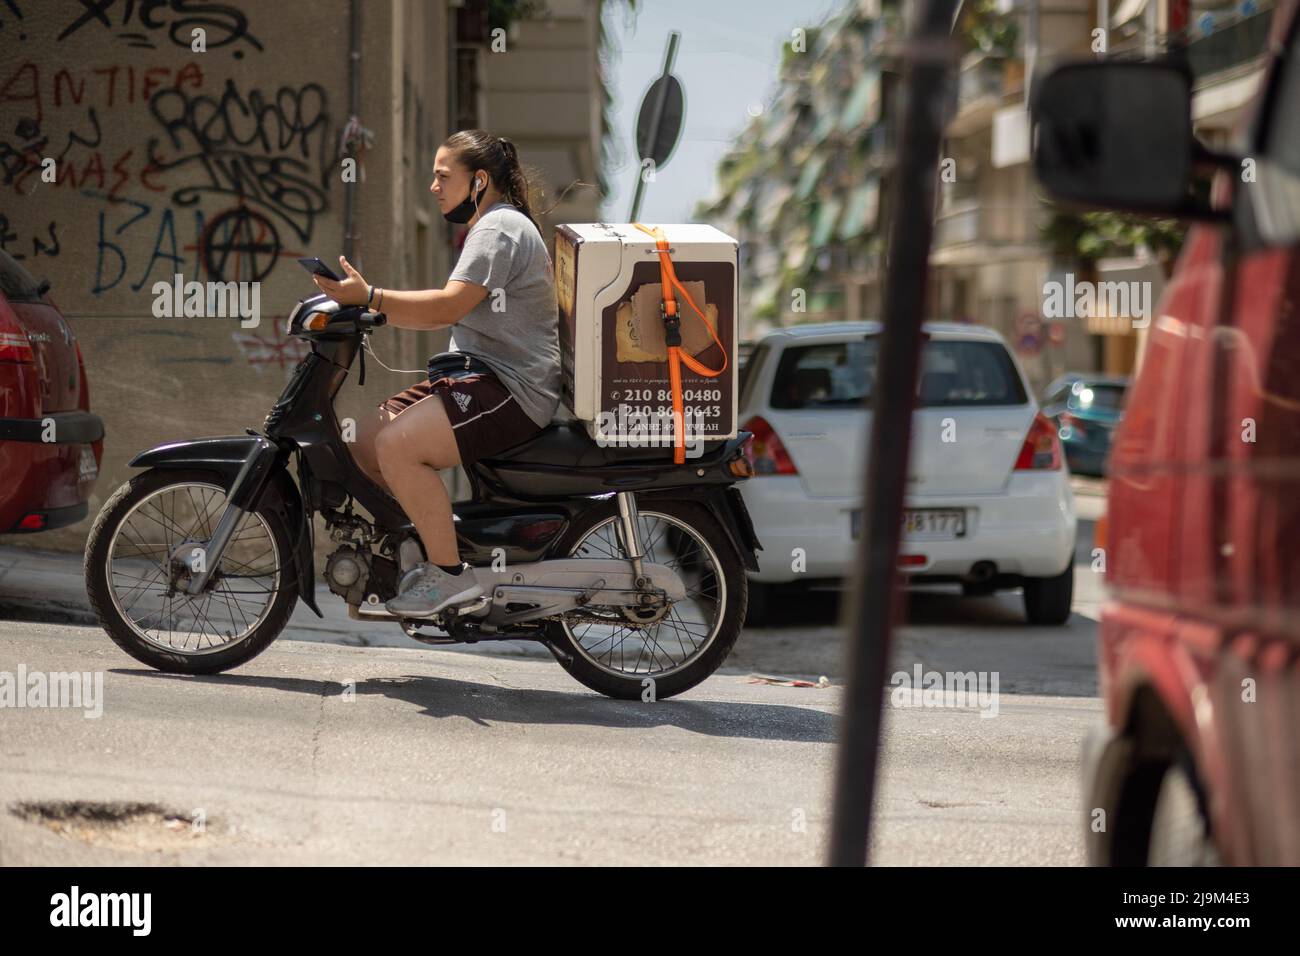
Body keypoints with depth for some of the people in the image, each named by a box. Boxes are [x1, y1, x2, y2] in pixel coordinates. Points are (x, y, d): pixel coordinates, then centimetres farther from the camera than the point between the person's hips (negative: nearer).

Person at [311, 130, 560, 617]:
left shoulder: (501, 228, -13)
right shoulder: (488, 227, 21)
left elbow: (449, 305, -25)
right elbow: (448, 313, 19)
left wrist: (370, 296, -28)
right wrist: (368, 308, 9)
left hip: (512, 390, -11)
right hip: (479, 377, 11)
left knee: (395, 446, -27)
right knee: (364, 443, 3)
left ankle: (451, 573, -19)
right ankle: (431, 543, 11)